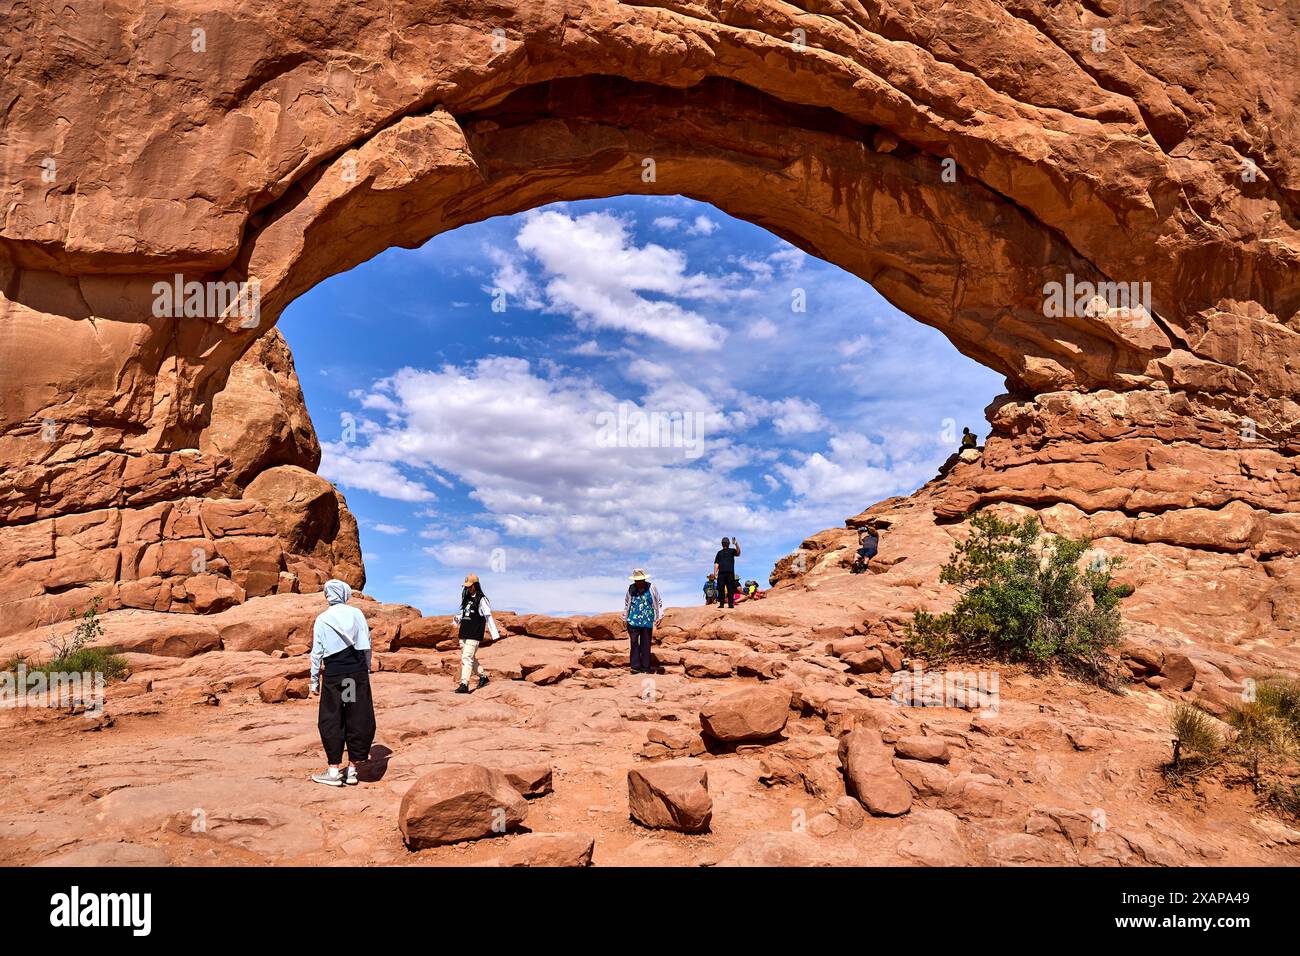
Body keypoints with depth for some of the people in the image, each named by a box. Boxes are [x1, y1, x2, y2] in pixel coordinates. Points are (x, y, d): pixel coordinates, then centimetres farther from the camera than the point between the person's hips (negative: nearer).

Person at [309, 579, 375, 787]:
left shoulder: (322, 619, -1)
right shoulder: (356, 614, 2)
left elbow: (317, 652, 0)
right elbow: (366, 647, 2)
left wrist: (314, 681, 7)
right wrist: (366, 672, 12)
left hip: (333, 674, -2)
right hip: (358, 671, 2)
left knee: (331, 721, 8)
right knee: (358, 719, 8)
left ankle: (334, 770, 9)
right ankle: (352, 768, 14)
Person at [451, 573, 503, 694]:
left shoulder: (481, 600, -8)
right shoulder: (466, 598, 15)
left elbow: (488, 617, -11)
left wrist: (495, 634, -14)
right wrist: (457, 618, 1)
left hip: (474, 635, -8)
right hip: (463, 634, 8)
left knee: (467, 658, -14)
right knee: (471, 658, 16)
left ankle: (464, 684, -15)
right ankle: (483, 676, 32)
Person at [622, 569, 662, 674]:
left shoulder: (651, 588, -4)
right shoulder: (631, 588, 1)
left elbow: (658, 603, 6)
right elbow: (626, 603, 15)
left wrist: (658, 617, 4)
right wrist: (625, 618, 17)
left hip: (647, 622, -1)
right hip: (633, 621, 1)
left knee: (646, 645, 3)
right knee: (634, 643, -4)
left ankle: (645, 668, 11)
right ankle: (635, 667, 2)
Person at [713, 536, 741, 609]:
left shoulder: (732, 551, 13)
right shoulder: (719, 553, 21)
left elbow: (738, 553, -9)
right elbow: (716, 563, 16)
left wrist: (736, 544, -23)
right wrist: (715, 572, 2)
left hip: (730, 573, -2)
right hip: (721, 573, 2)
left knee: (730, 589, -4)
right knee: (721, 589, -1)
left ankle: (731, 604, -4)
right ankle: (721, 604, 3)